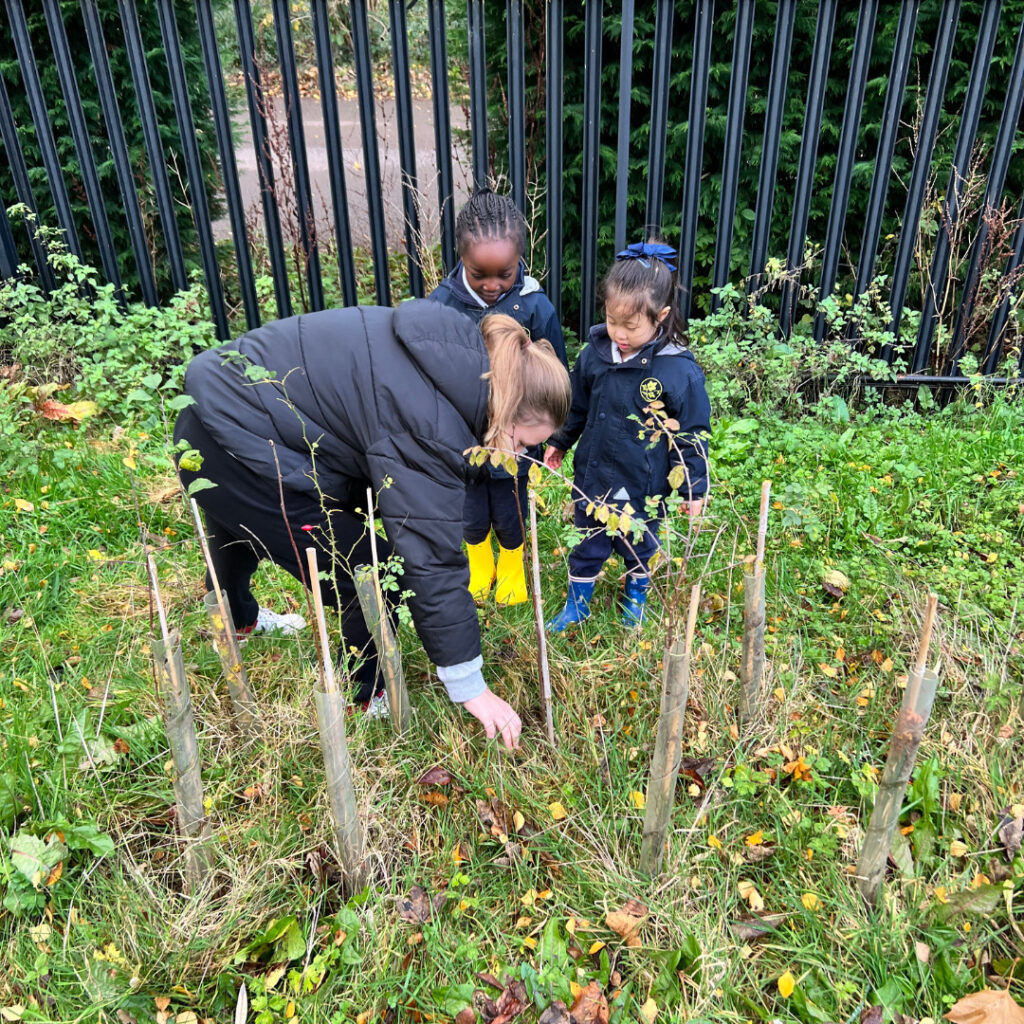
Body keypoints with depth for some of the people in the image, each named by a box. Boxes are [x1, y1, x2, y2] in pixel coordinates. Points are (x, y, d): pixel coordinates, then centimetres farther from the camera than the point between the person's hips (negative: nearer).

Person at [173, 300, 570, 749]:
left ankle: (238, 617, 71)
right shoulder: (428, 427, -30)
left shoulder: (454, 350, -5)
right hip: (236, 455, -10)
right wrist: (469, 685, -20)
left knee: (244, 529, 38)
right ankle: (366, 699, 22)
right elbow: (433, 558, -29)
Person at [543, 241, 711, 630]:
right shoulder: (595, 353, -9)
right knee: (587, 545, 20)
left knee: (639, 548, 22)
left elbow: (692, 435, -12)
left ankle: (636, 599, 51)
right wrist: (559, 442, 17)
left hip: (643, 488, -3)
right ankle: (577, 603, 43)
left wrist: (694, 488, -7)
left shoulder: (681, 372, -21)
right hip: (592, 478, 3)